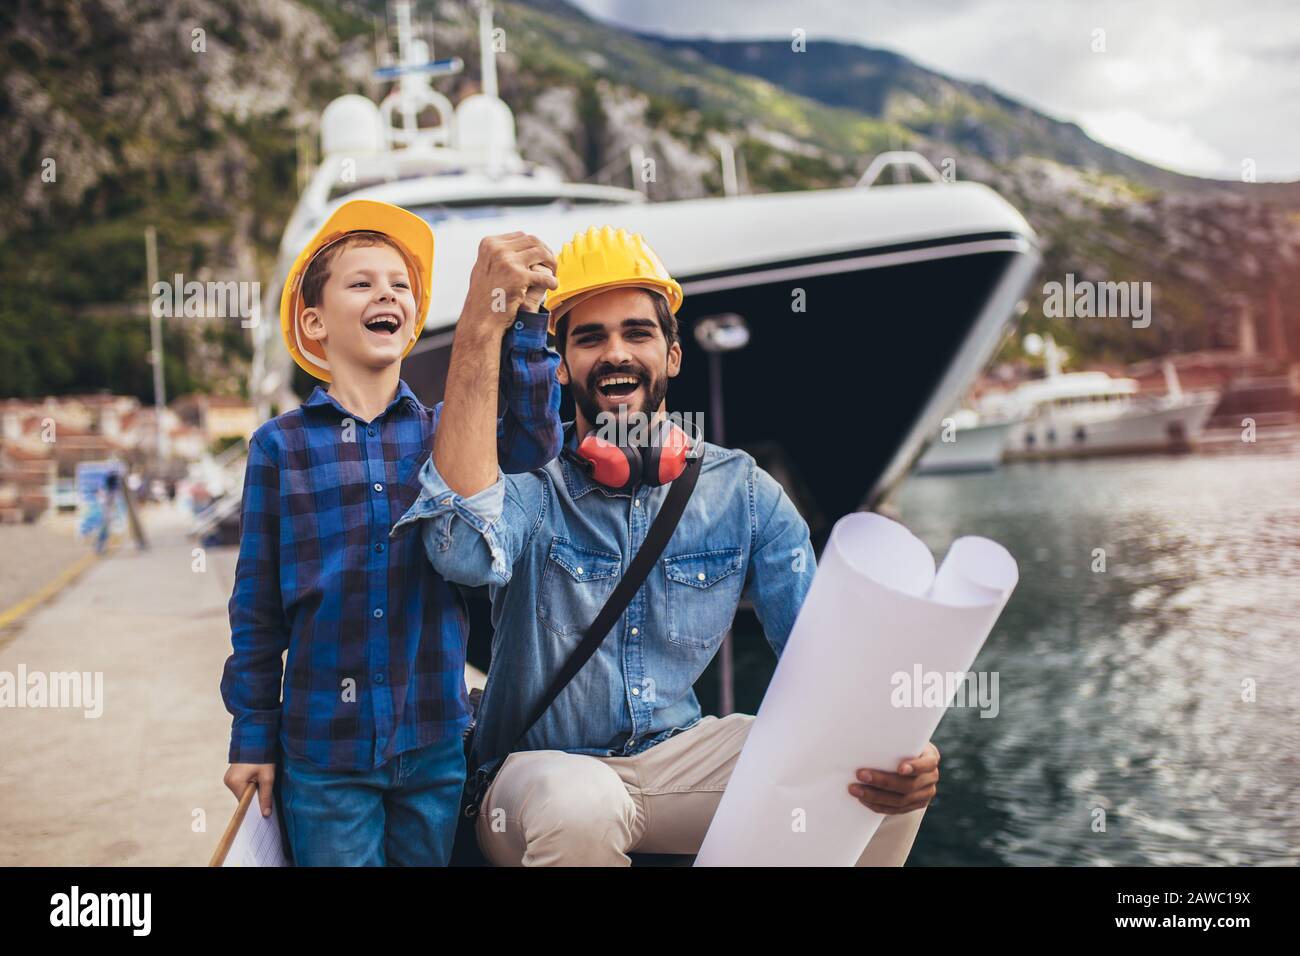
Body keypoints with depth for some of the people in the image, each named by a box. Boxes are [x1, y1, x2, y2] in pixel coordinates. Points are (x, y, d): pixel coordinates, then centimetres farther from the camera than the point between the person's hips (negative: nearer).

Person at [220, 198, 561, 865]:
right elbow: (257, 603, 2)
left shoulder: (443, 432, 4)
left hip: (433, 743, 2)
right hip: (324, 752, -2)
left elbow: (531, 443, -17)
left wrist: (519, 316, -27)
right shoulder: (281, 446, -1)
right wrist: (253, 734, 3)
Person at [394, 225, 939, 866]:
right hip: (543, 770, -2)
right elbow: (466, 554, -34)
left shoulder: (745, 494, 0)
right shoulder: (529, 485, -10)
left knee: (873, 768, -19)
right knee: (578, 805, -37)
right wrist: (478, 336, -36)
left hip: (678, 759, 3)